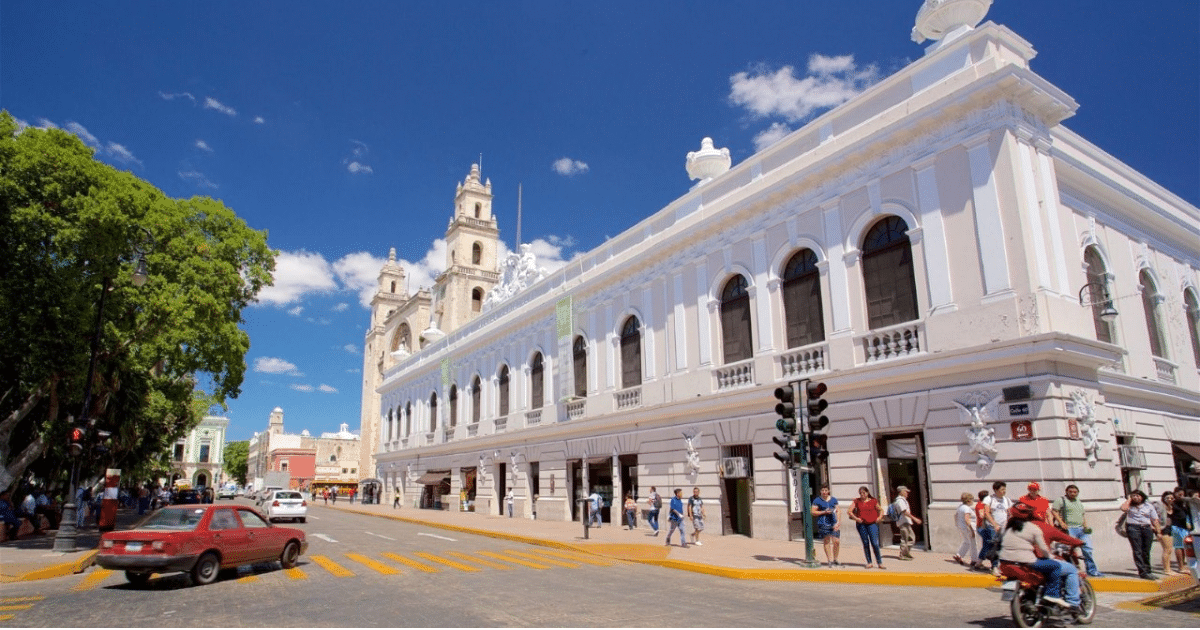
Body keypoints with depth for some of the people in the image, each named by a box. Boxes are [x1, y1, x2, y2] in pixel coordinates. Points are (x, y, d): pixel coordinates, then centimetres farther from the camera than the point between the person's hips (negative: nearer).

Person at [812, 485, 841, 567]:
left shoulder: (833, 500, 14)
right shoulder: (817, 501, 3)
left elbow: (837, 511, 13)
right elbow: (813, 512, 0)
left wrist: (838, 522, 0)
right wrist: (824, 512, -10)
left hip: (833, 523, 3)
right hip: (823, 524, -3)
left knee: (837, 541, -4)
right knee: (826, 542, 0)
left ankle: (835, 560, 14)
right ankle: (829, 561, 9)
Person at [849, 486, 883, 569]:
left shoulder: (873, 501, 6)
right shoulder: (857, 501, 7)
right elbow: (849, 511, 5)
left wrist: (879, 518, -2)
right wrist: (856, 518, -8)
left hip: (872, 524, -1)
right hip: (861, 524, 1)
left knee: (874, 543, -8)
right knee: (865, 543, 4)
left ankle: (880, 562, 3)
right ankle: (869, 563, 11)